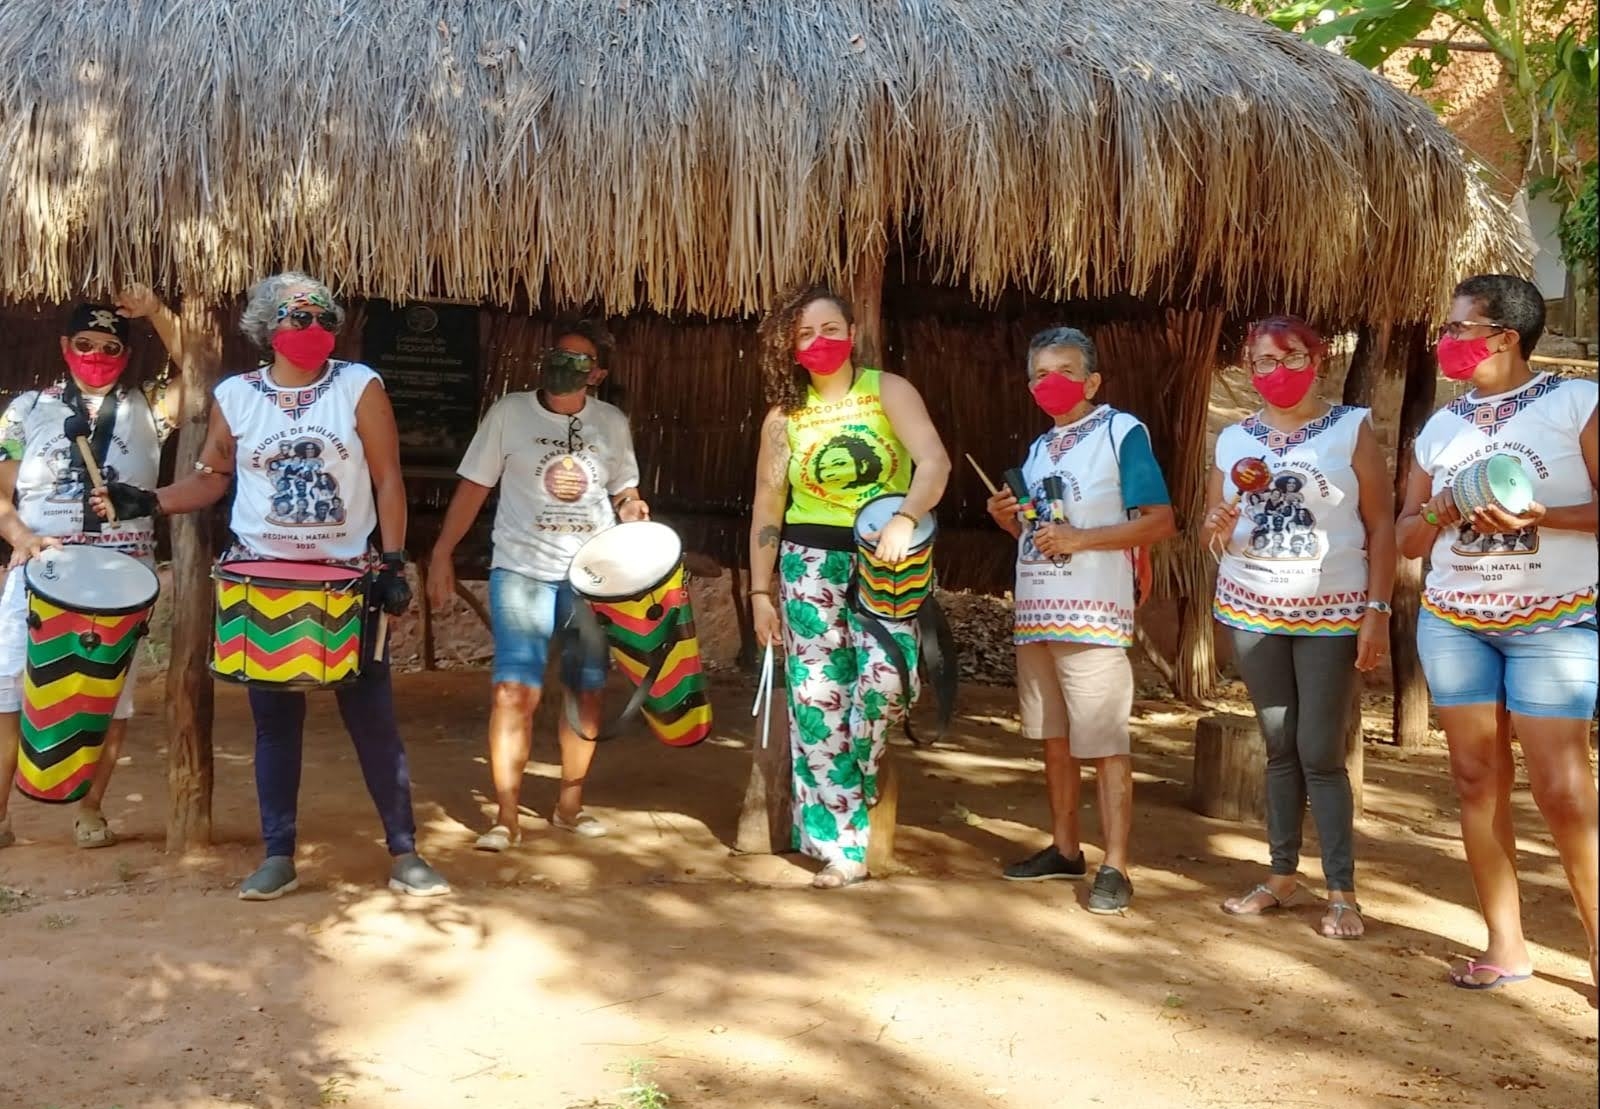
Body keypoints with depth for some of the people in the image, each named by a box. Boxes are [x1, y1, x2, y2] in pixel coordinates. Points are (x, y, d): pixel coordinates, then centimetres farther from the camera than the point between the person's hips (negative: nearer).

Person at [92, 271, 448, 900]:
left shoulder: (359, 387, -3)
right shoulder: (235, 397, 2)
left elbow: (388, 480, -2)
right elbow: (211, 479, 11)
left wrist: (393, 565, -9)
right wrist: (145, 502, -6)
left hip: (347, 576, -1)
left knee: (373, 717, 1)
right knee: (275, 719, 7)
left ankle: (404, 856, 9)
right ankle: (279, 856, 17)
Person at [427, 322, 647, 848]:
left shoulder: (612, 423, 4)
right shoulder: (510, 412, -2)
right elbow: (474, 486, 2)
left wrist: (632, 507, -8)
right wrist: (442, 553, -2)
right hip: (522, 568, -3)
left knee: (586, 689, 8)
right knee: (515, 689, -12)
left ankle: (570, 803, 24)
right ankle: (507, 816, -6)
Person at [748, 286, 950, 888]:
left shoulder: (888, 391, 1)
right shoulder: (785, 416, 7)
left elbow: (934, 461, -13)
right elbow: (767, 506, 10)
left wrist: (905, 518, -31)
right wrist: (760, 592, 7)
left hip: (885, 563, -1)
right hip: (812, 565, 2)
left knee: (886, 678, -20)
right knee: (818, 699, -3)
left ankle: (857, 788, 11)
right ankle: (843, 845, 5)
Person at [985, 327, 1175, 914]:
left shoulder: (1121, 432, -5)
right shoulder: (1038, 449, 17)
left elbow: (1160, 521, -12)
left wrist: (1079, 539, -19)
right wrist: (1010, 521, 3)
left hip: (1093, 614, -8)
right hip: (1034, 612, 8)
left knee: (1105, 743, -6)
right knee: (1054, 738, 14)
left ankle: (1114, 867, -1)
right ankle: (1065, 849, 24)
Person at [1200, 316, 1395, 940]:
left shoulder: (1351, 428, -2)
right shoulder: (1232, 439, 8)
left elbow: (1381, 526, -5)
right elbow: (1211, 534, 11)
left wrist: (1377, 612, -12)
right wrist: (1218, 527, -13)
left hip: (1332, 614, -3)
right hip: (1253, 613, 3)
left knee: (1321, 752, -6)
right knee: (1280, 747, 9)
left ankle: (1342, 893, 0)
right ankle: (1282, 875, 17)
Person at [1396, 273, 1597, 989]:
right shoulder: (1440, 425, 10)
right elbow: (1406, 538, 13)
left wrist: (1538, 517, -22)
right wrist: (1440, 513, -8)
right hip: (1453, 622, 5)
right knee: (1478, 777, 5)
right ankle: (1506, 944, 14)